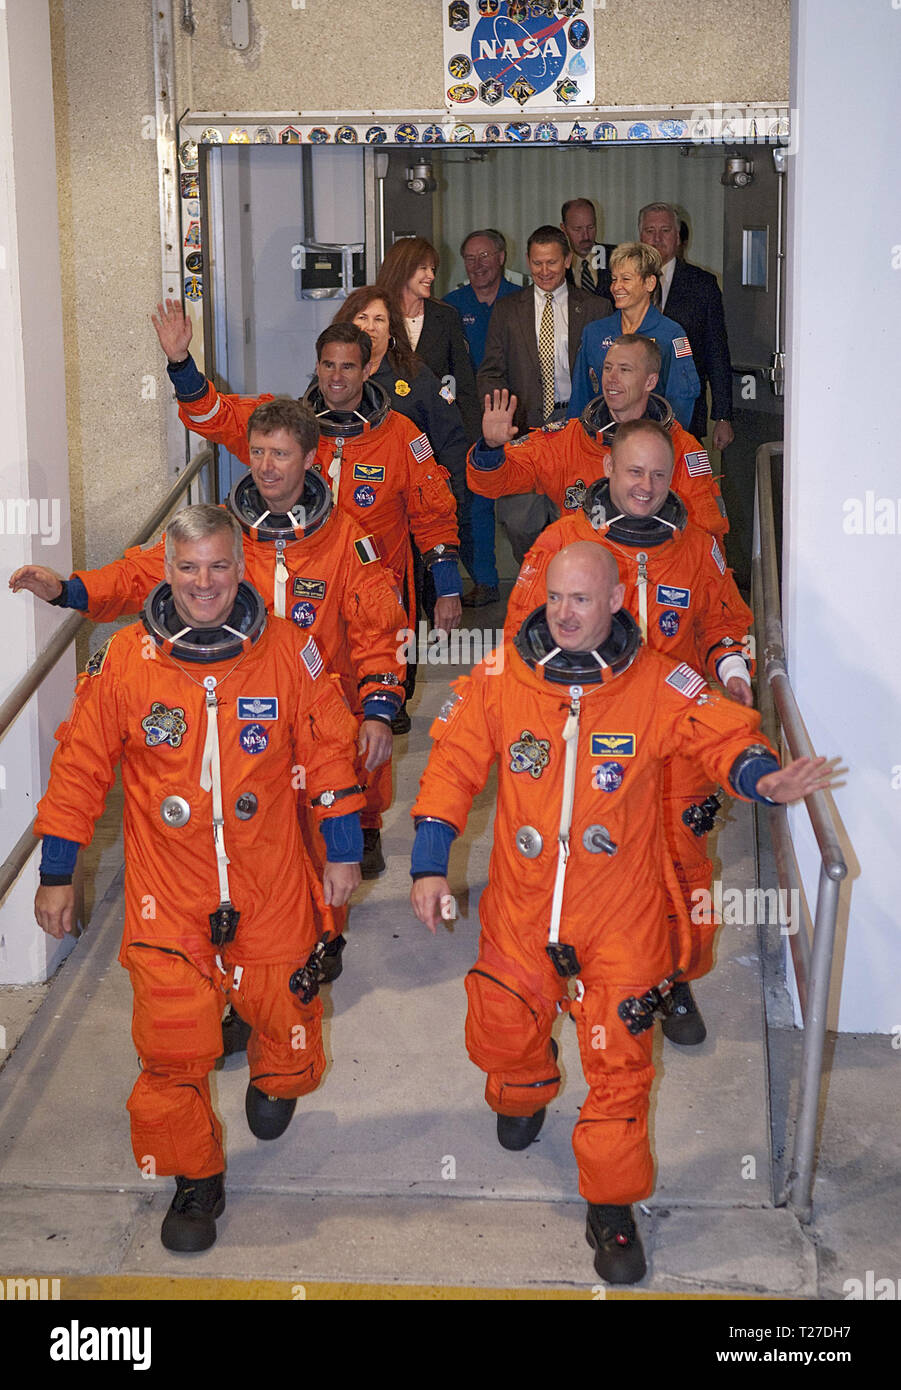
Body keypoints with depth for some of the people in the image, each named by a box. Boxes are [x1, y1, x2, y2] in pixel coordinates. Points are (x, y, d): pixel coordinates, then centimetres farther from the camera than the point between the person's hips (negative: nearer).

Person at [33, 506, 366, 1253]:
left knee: (286, 1019, 13)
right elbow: (81, 766, 2)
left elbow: (329, 751, 4)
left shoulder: (288, 652, -6)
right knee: (172, 1046, 0)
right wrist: (56, 873, 4)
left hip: (271, 888, 1)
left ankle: (274, 1081, 51)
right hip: (166, 895, 0)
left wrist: (344, 851, 8)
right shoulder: (125, 661, -6)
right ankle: (195, 1179, 23)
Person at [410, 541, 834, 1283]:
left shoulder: (659, 685, -11)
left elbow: (725, 737, -3)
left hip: (620, 916, -2)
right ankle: (524, 1094, 56)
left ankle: (612, 1207, 21)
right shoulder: (500, 679, -7)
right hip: (521, 908, 2)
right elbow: (453, 764, -1)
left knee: (619, 1061, 2)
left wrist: (763, 777, -25)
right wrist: (430, 863, -5)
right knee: (502, 1031, 18)